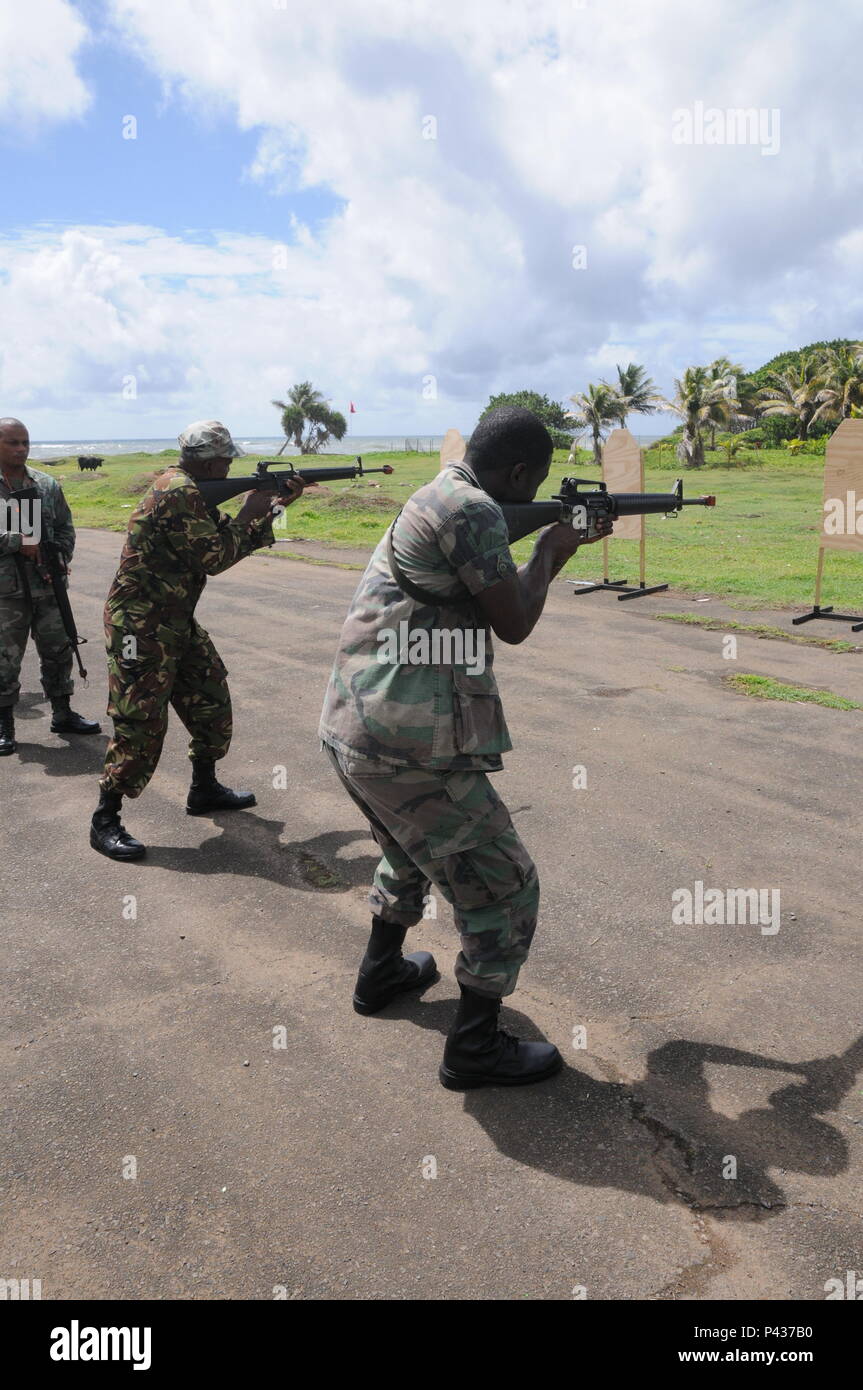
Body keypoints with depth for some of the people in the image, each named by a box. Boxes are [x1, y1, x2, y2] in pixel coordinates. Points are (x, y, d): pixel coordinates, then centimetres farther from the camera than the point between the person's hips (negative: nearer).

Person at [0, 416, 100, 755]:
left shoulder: (47, 485, 8)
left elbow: (65, 528, 12)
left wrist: (60, 561, -4)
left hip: (46, 586, 4)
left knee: (58, 650, 12)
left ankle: (62, 714, 27)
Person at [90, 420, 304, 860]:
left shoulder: (185, 488, 12)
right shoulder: (178, 493, -20)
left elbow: (230, 539, 19)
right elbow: (214, 557, -20)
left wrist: (277, 505, 13)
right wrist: (248, 514, -8)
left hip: (175, 622, 10)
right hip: (141, 626, -10)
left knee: (211, 700, 16)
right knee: (140, 724, -7)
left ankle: (204, 789, 32)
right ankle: (104, 822, 4)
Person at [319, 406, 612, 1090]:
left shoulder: (437, 495, 15)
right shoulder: (471, 509, -15)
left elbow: (507, 596, 26)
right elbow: (515, 624, -10)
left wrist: (562, 551, 23)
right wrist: (549, 549, 5)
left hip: (349, 729, 10)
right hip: (410, 749, -10)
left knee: (413, 852, 34)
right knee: (504, 887, 4)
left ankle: (381, 973, 49)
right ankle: (476, 1048, 16)